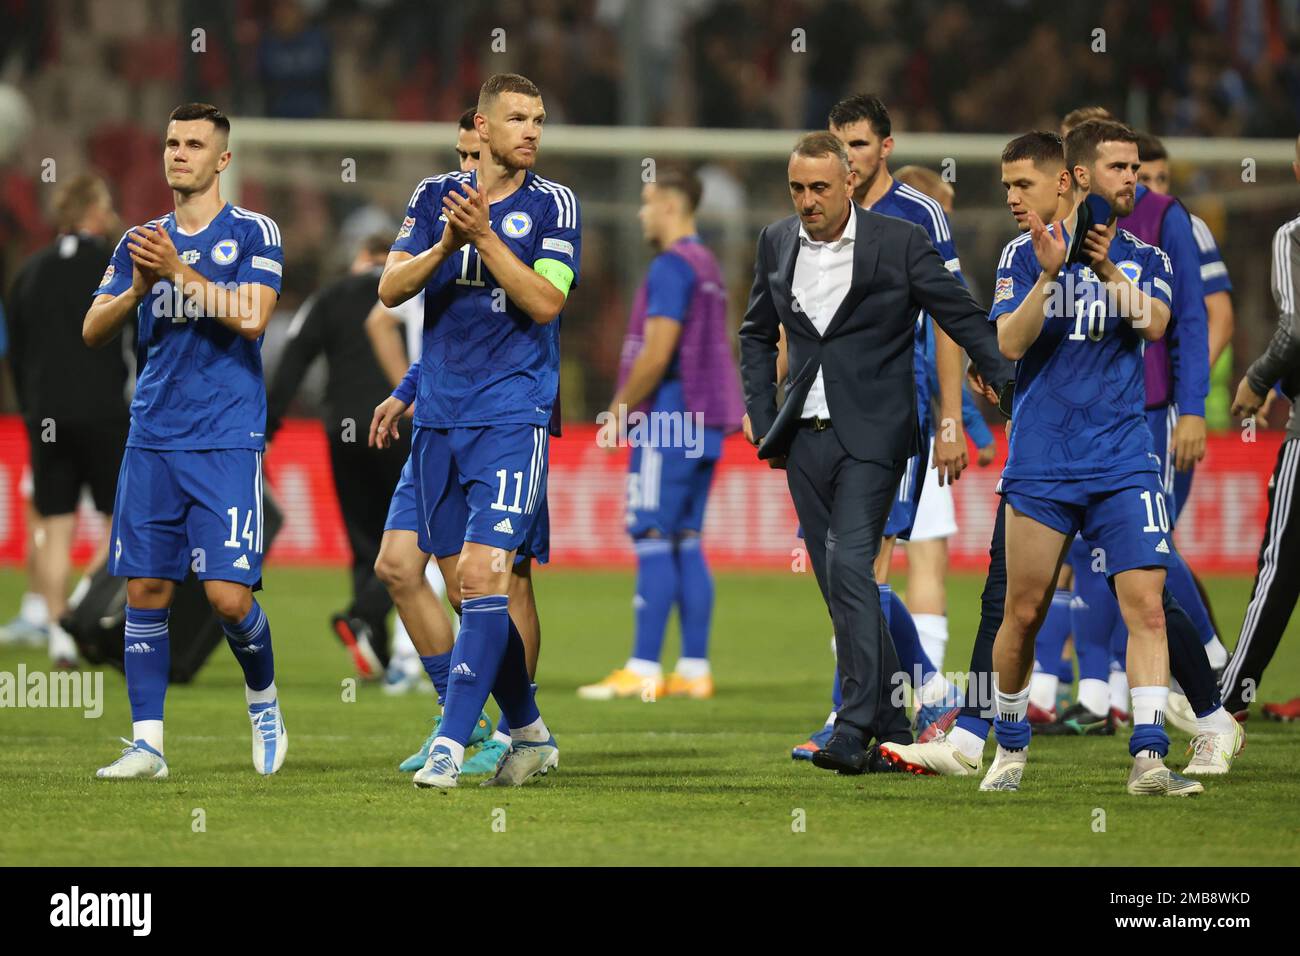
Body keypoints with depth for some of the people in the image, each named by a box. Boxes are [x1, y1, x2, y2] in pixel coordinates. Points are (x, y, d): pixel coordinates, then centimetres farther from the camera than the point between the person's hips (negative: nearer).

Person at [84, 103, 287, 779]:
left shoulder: (253, 233, 0)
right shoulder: (141, 241, 13)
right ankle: (146, 743, 4)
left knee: (228, 594, -10)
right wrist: (138, 287, -11)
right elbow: (93, 332, 7)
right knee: (145, 590, 0)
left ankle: (264, 703, 16)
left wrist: (178, 272, -18)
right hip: (151, 438, 4)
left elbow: (251, 317, -14)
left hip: (226, 441, -4)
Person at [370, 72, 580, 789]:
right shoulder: (435, 195, 8)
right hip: (439, 415, 4)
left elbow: (545, 303, -12)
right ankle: (529, 733, 21)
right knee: (464, 588, 7)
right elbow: (391, 289, 2)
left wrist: (484, 236, -20)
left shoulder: (553, 205, -1)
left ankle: (451, 743, -16)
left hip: (511, 414, -4)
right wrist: (444, 246, -14)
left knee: (483, 574, -16)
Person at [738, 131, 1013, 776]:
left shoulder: (900, 243, -6)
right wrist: (761, 419, 12)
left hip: (871, 432, -5)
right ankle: (891, 729, 12)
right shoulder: (776, 244, 8)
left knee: (849, 565, -19)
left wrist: (1013, 389, -6)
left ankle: (854, 732, -20)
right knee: (838, 583, 5)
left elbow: (963, 318, 0)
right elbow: (757, 334, 21)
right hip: (806, 437, 5)